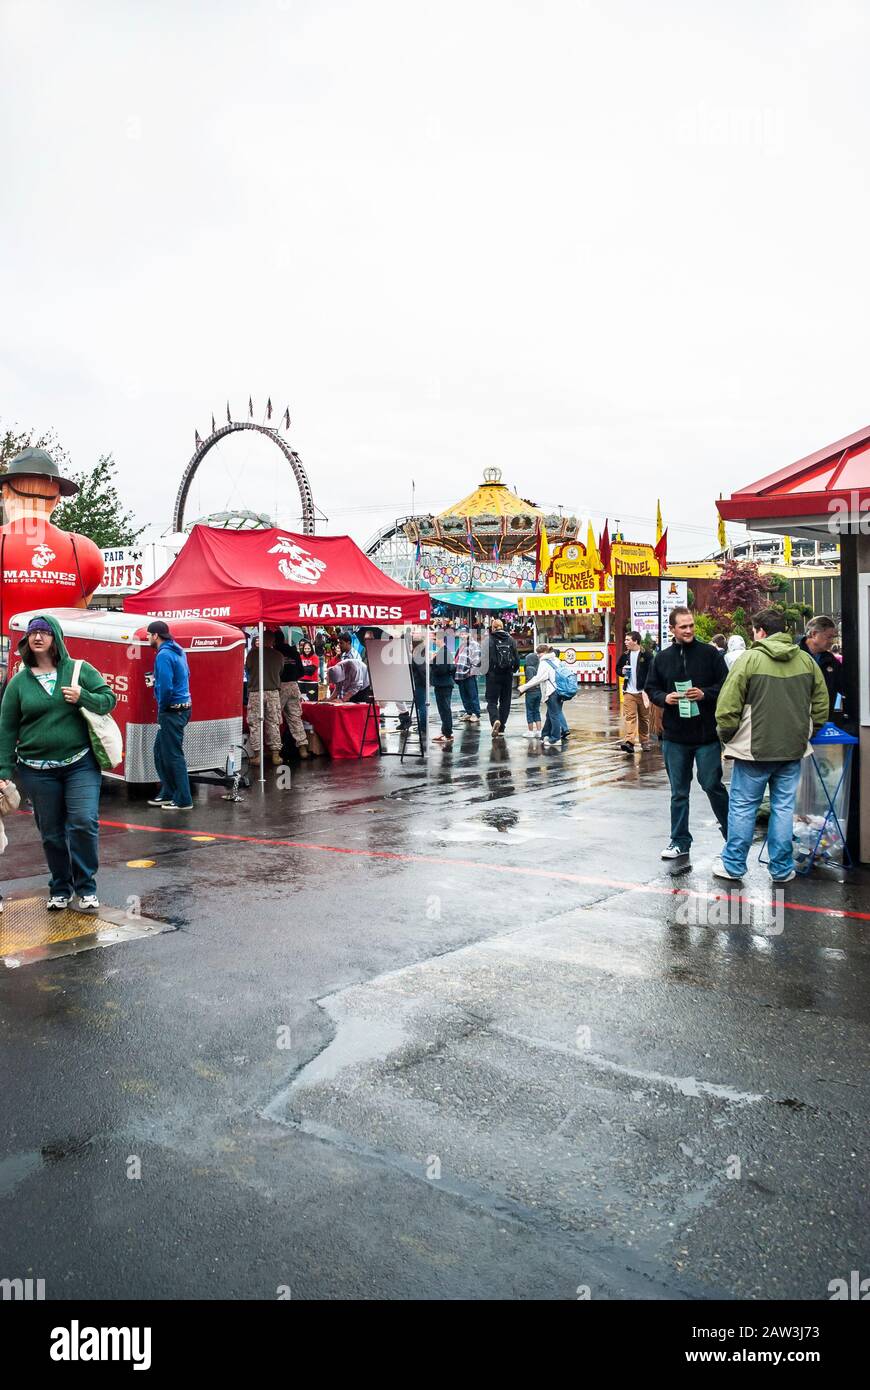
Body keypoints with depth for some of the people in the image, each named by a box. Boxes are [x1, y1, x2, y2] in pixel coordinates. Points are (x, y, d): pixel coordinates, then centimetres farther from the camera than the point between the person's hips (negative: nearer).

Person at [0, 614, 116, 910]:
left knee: (84, 822, -12)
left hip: (80, 764, -1)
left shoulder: (80, 670, 3)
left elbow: (108, 699, 4)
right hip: (37, 771, 1)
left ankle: (86, 887, 4)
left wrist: (82, 697, -15)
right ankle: (60, 889, 25)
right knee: (51, 832, 8)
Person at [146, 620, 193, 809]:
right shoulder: (177, 651, 12)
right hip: (183, 707, 10)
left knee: (173, 755, -2)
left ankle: (183, 800, 3)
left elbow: (166, 687, -25)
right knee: (160, 750, 19)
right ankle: (168, 793, 25)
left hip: (172, 711, -10)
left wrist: (162, 708, -9)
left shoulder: (164, 655, -18)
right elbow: (186, 675, 23)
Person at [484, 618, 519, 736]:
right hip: (508, 675, 3)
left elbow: (484, 657, -9)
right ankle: (501, 726, 14)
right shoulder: (511, 640, 5)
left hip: (493, 674, -3)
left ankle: (495, 720, -24)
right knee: (505, 701, 12)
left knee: (492, 701, 1)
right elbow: (516, 658, 7)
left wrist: (485, 670, 6)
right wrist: (514, 669, 20)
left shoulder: (489, 640, -7)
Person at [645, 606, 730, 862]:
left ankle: (731, 832, 25)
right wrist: (664, 697, -8)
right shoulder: (662, 658, 5)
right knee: (678, 792, 10)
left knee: (712, 784, 3)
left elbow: (725, 685, -3)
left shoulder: (710, 653, -3)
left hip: (707, 734, -3)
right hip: (674, 736, 3)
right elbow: (651, 688, 11)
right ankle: (680, 841, 19)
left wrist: (705, 694, -19)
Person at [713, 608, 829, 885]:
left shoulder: (750, 659, -11)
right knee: (784, 807, 11)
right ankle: (782, 869, 17)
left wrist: (726, 735, 1)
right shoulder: (806, 660, 4)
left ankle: (733, 865, 14)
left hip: (754, 748, -4)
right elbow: (821, 705, 9)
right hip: (793, 749, 4)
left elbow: (728, 706, -14)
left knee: (742, 807, 6)